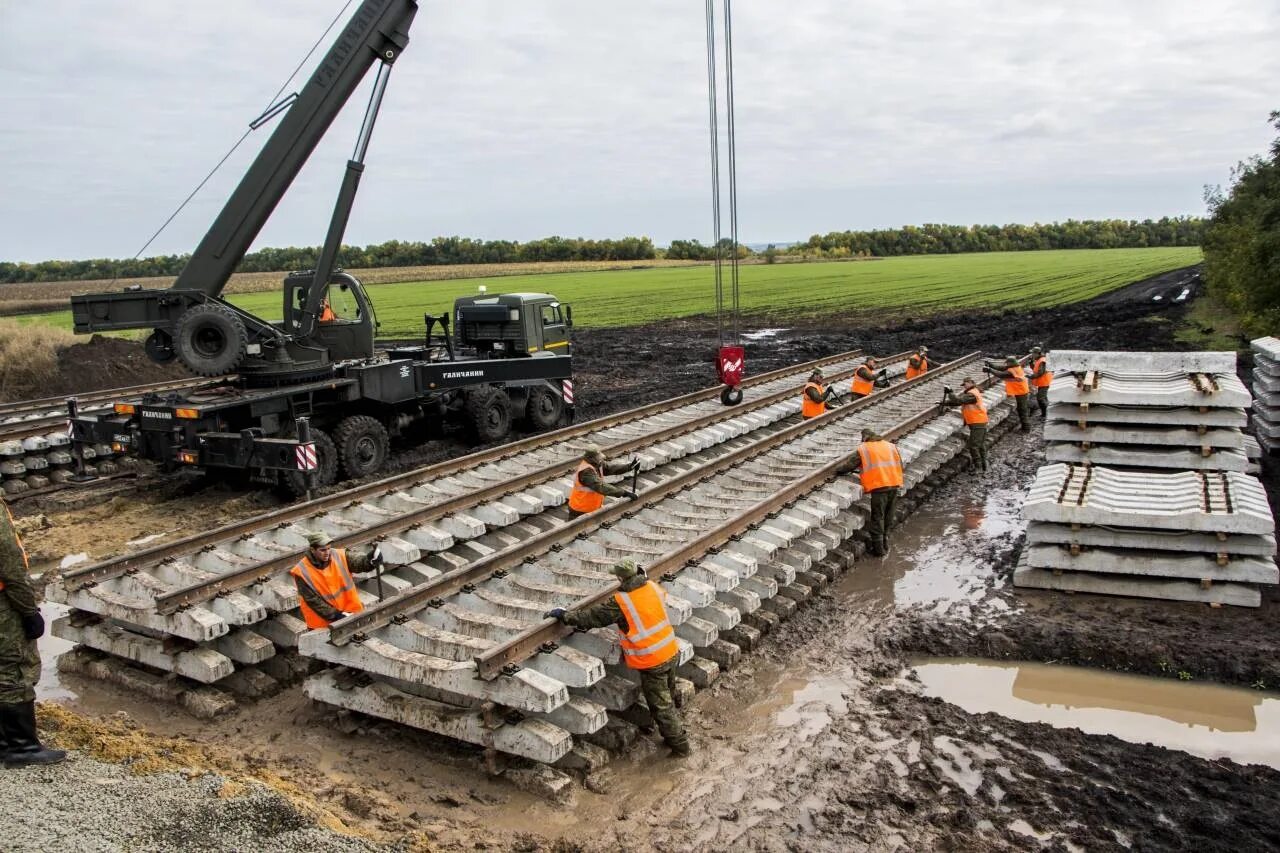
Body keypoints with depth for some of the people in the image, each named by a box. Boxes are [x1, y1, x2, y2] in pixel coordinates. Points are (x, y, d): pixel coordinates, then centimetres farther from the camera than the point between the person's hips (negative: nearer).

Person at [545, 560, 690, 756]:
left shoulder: (620, 602, -19)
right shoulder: (653, 587, -3)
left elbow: (592, 616, -12)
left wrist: (564, 615, -1)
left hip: (651, 661, -7)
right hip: (670, 651, 7)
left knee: (661, 705, 9)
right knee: (668, 698, 24)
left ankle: (679, 744, 18)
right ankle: (674, 734, 38)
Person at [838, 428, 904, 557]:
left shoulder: (863, 449, 3)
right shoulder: (891, 446, 18)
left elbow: (849, 466, 3)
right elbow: (900, 464, 17)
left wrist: (838, 470, 20)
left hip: (879, 485, -5)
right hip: (894, 484, 5)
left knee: (877, 518, 4)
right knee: (888, 517, 18)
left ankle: (878, 549, 7)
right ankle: (885, 543, 28)